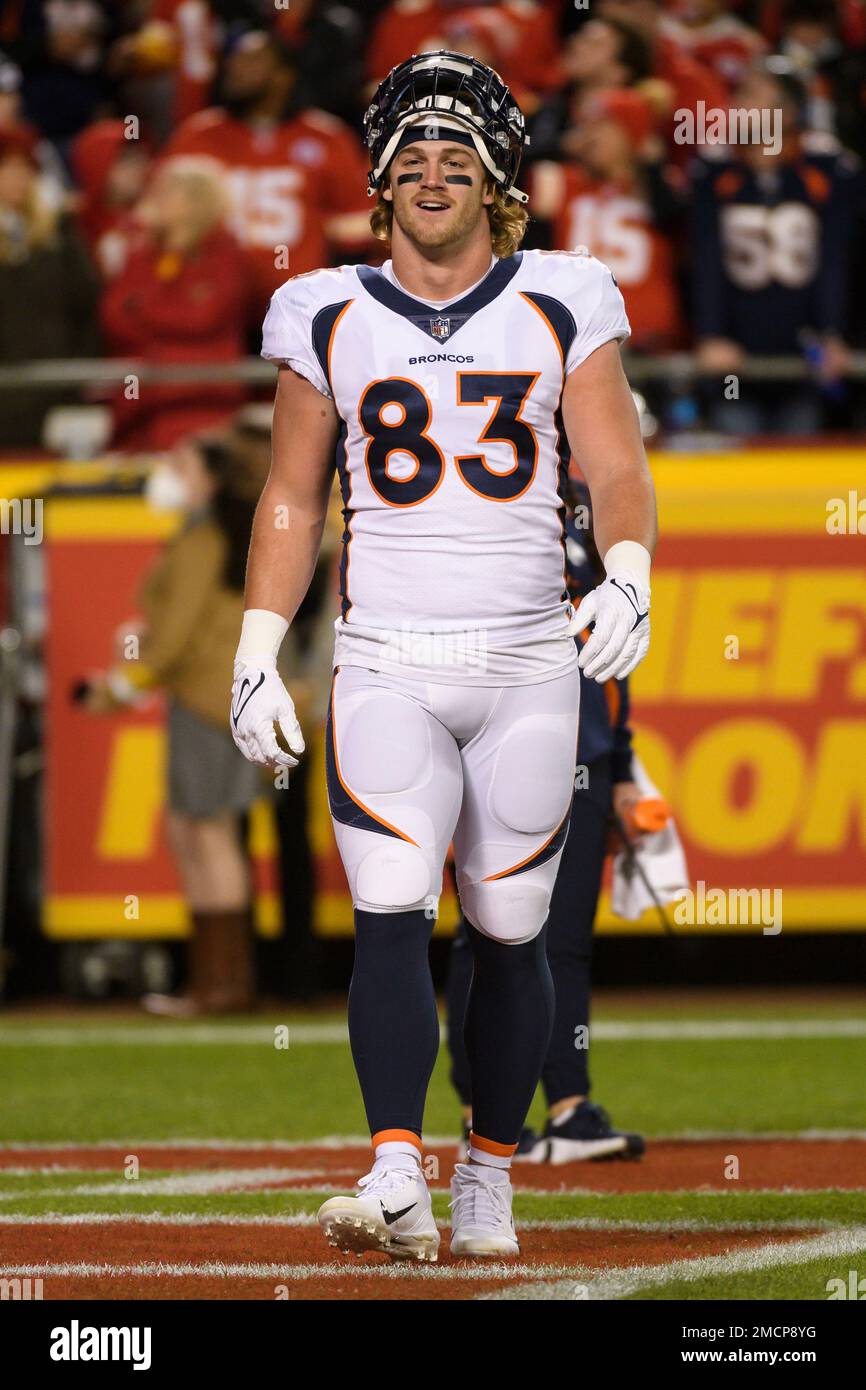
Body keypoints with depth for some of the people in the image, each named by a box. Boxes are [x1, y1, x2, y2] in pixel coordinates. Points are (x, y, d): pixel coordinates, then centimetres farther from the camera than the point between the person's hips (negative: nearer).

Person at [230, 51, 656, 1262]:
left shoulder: (561, 309, 5)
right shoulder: (331, 320, 7)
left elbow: (617, 470, -1)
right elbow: (292, 501, 10)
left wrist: (628, 576, -21)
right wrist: (257, 656, 2)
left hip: (528, 666, 1)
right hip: (387, 667, 0)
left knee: (507, 931, 5)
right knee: (390, 912, -16)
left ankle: (489, 1181, 21)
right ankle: (397, 1182, -24)